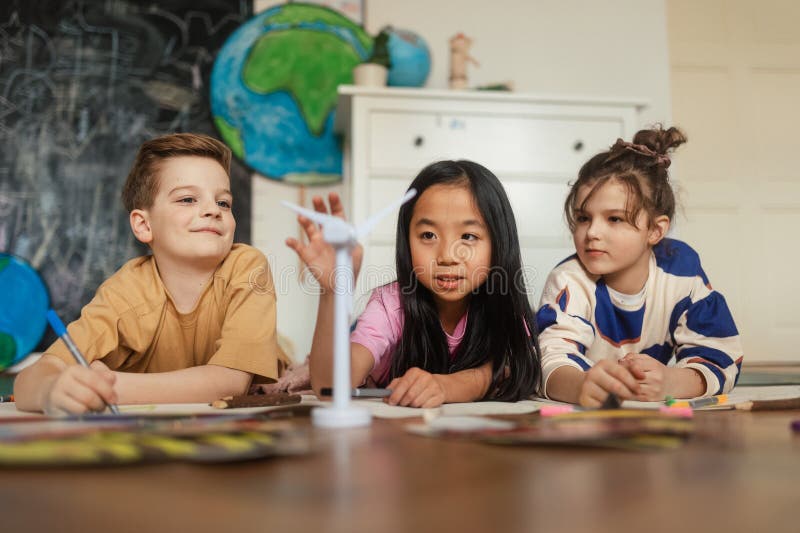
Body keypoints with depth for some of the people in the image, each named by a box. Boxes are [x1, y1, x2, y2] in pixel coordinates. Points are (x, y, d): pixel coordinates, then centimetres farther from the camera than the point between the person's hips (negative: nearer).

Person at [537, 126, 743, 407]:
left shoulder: (681, 268, -10)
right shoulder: (569, 282, -18)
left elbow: (720, 358, -13)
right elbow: (555, 360, -32)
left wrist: (667, 382, -35)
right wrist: (581, 386, -56)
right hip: (581, 416, -1)